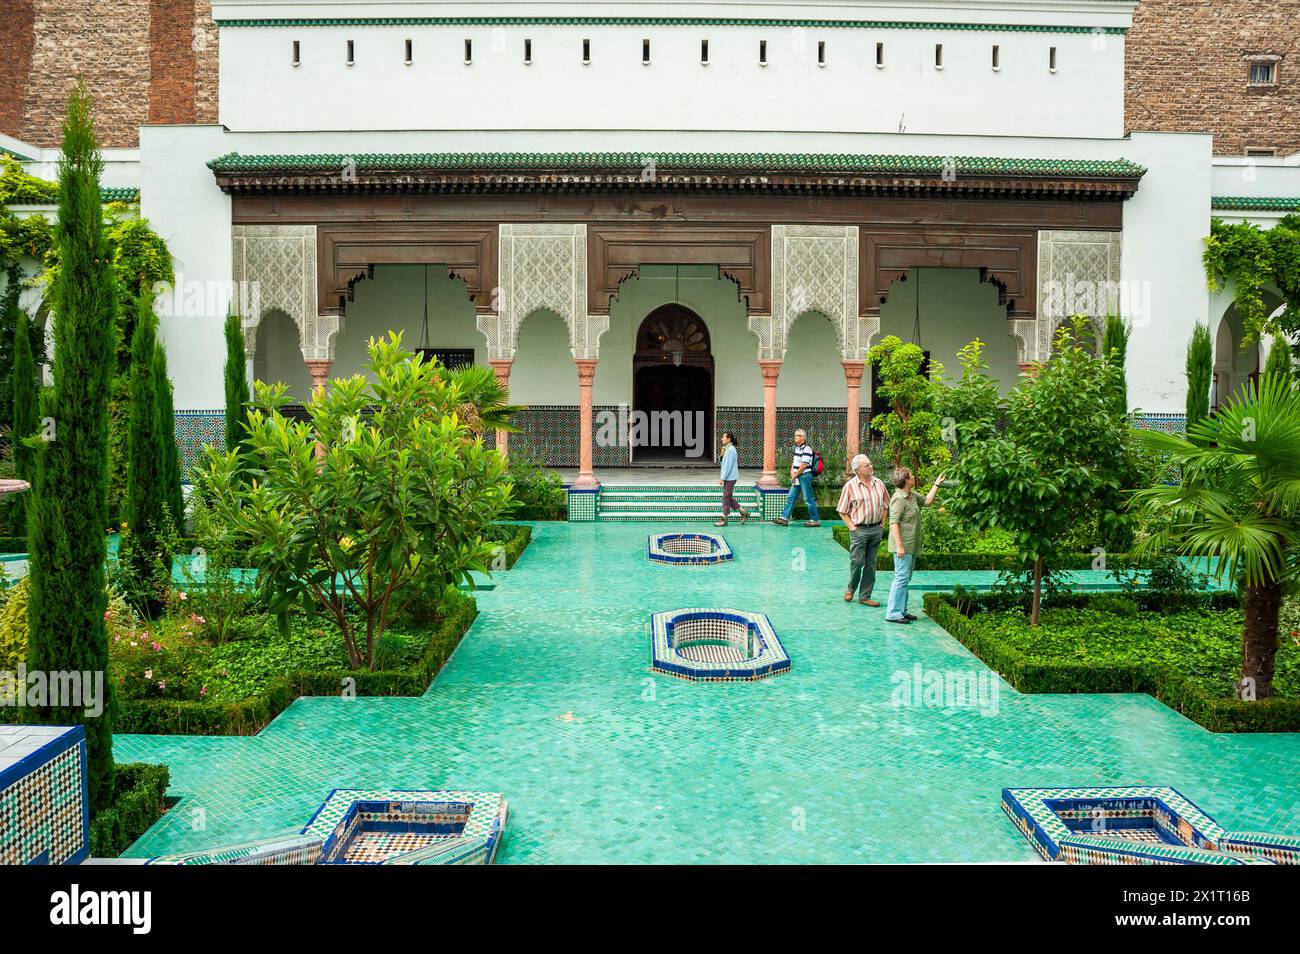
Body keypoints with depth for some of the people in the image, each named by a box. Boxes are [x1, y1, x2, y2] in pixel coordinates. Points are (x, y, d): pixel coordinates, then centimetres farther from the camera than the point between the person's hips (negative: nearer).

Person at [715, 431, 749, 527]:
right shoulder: (728, 449, 14)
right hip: (729, 478, 10)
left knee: (726, 497, -3)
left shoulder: (730, 450, -16)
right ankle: (744, 513, 16)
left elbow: (728, 465, -19)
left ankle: (724, 520, 3)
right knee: (729, 497, 12)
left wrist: (722, 478, -18)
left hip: (730, 478, -10)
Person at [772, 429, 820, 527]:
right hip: (796, 477, 9)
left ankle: (815, 520, 2)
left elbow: (804, 465, -18)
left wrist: (795, 475, -11)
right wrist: (792, 471, -1)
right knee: (790, 497, 7)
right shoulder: (796, 447, 14)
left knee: (808, 498, -5)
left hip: (804, 476, -9)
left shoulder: (807, 448, -14)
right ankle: (784, 518, 9)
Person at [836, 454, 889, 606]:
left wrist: (882, 524, 9)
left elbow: (885, 506, 18)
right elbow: (842, 511, -3)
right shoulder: (850, 486, -6)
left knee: (871, 564, 8)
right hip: (859, 529, -4)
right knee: (857, 561, -5)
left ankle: (865, 596, 16)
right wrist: (852, 528, -9)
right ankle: (851, 588, 22)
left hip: (876, 529, 4)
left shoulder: (879, 483, 7)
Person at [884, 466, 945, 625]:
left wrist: (936, 485, 22)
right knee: (902, 577, -9)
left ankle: (902, 610, 21)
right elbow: (894, 523, -22)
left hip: (912, 545, 10)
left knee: (906, 577, 14)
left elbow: (926, 502, 26)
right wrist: (899, 546, -26)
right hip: (903, 545, -10)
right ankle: (893, 613, -7)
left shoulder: (912, 494, 12)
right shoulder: (899, 498, -18)